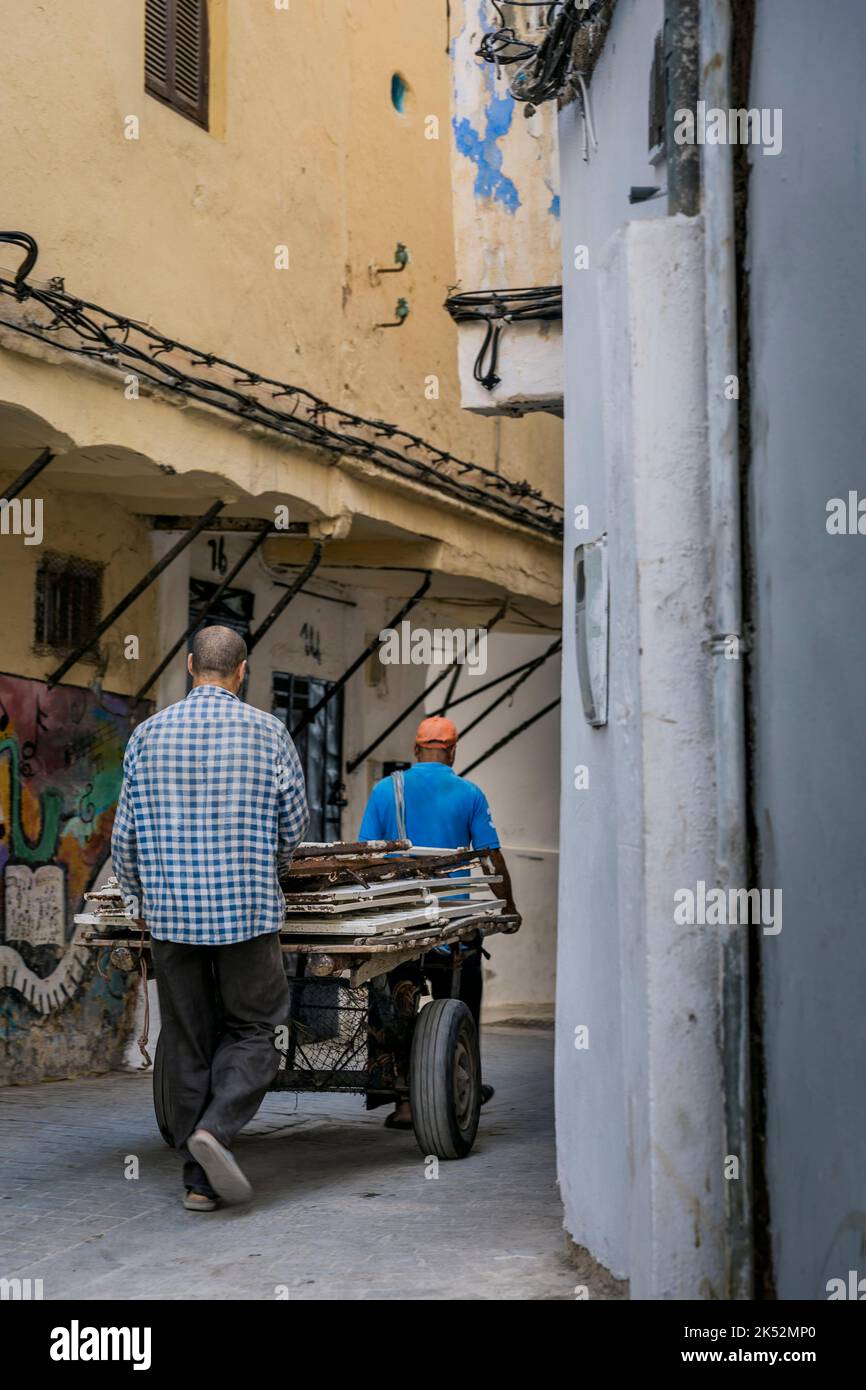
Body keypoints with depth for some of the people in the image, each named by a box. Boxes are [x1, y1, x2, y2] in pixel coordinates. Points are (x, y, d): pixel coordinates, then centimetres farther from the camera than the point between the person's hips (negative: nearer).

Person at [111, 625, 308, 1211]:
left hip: (170, 910, 2)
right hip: (247, 907, -2)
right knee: (253, 1030, 9)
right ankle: (215, 1129, -14)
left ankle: (201, 1178, 11)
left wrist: (138, 898, 23)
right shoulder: (268, 733, -2)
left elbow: (125, 836, 7)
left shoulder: (149, 734, 3)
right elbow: (295, 822, 5)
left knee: (188, 1040, 9)